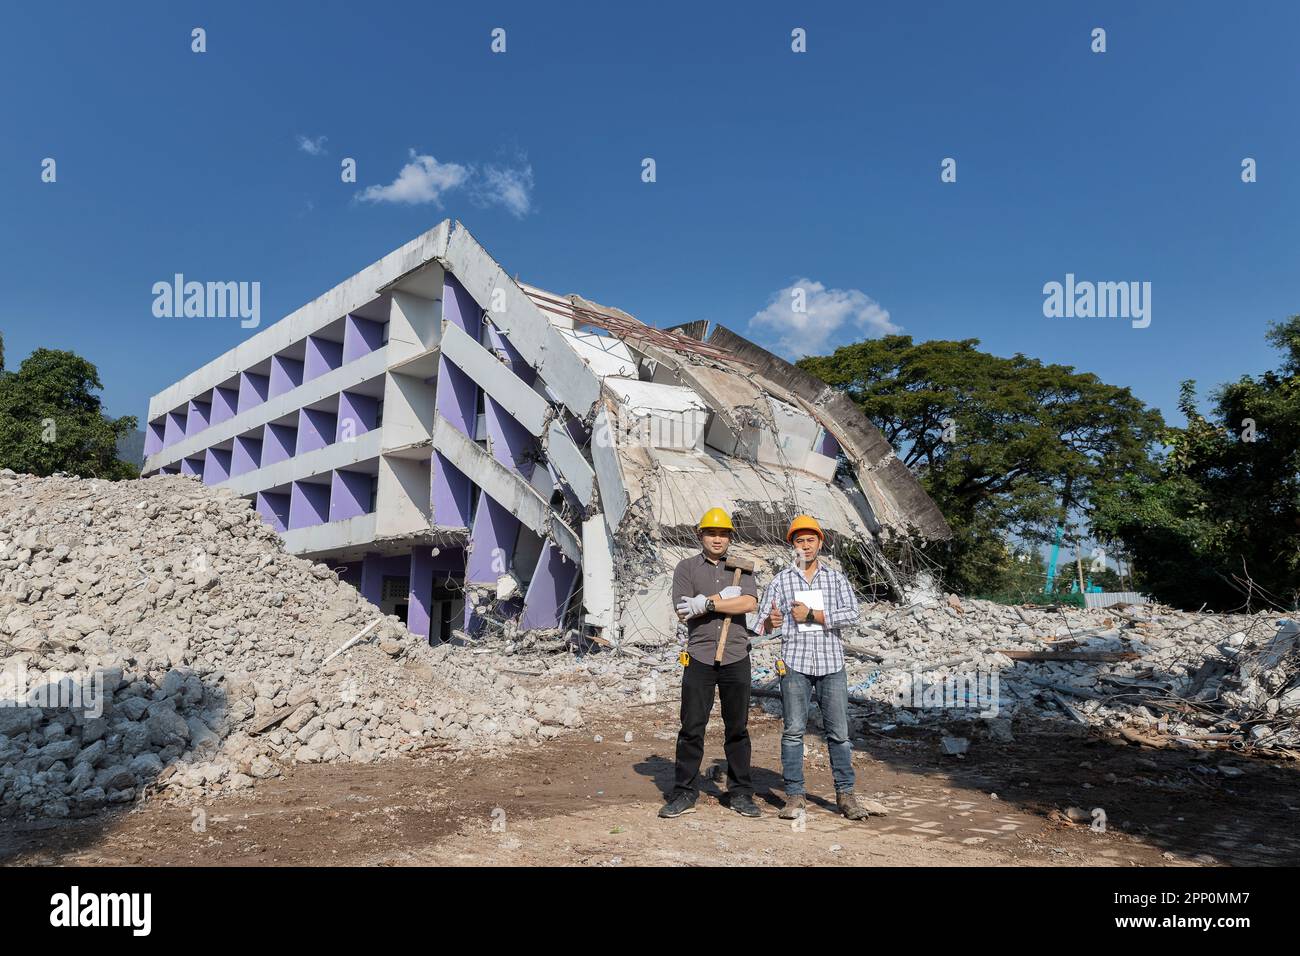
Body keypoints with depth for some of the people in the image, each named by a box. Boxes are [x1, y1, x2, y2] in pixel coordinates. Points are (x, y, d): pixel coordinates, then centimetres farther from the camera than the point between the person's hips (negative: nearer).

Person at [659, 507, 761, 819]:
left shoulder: (741, 568, 10)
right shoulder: (686, 568, 6)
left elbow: (750, 603, -9)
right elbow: (683, 613, -7)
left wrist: (706, 603, -14)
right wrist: (724, 597, -10)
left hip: (736, 657, 1)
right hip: (699, 657, -1)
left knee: (738, 728, 9)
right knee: (692, 728, 1)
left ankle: (741, 793, 19)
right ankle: (685, 793, 12)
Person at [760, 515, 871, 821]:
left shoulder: (837, 578, 10)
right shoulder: (780, 580, 8)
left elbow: (852, 614, -5)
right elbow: (764, 622, 1)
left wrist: (812, 615, -11)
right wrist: (771, 621, -23)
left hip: (831, 663, 1)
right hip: (795, 663, -1)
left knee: (839, 731, 4)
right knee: (793, 731, 1)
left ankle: (845, 793, 14)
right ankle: (795, 795, 8)